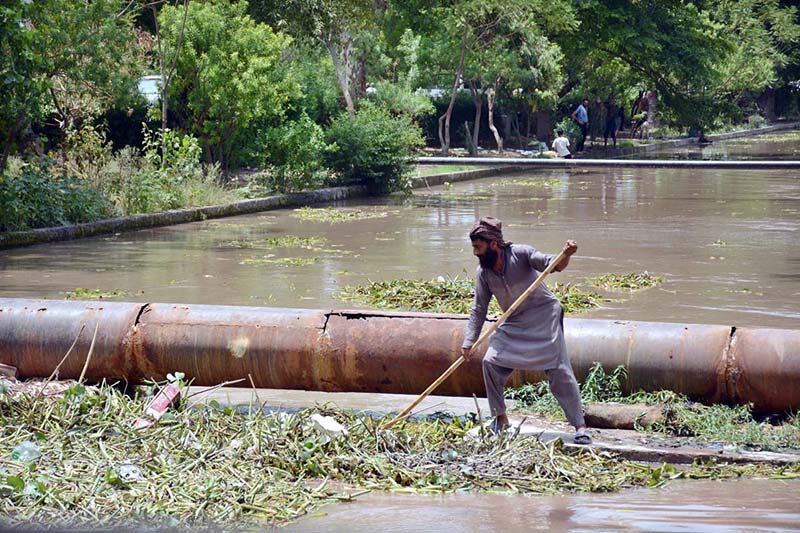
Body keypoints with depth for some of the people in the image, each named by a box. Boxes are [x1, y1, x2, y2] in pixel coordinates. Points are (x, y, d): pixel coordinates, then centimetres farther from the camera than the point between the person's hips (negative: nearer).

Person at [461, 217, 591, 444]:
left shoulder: (520, 254, -18)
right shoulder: (483, 272, -4)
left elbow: (551, 264, -28)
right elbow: (478, 310, 0)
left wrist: (566, 255, -51)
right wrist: (468, 343, -6)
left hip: (544, 316, -5)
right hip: (514, 324, 5)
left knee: (559, 370, -10)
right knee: (490, 362, -6)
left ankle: (580, 427, -6)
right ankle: (501, 420, 8)